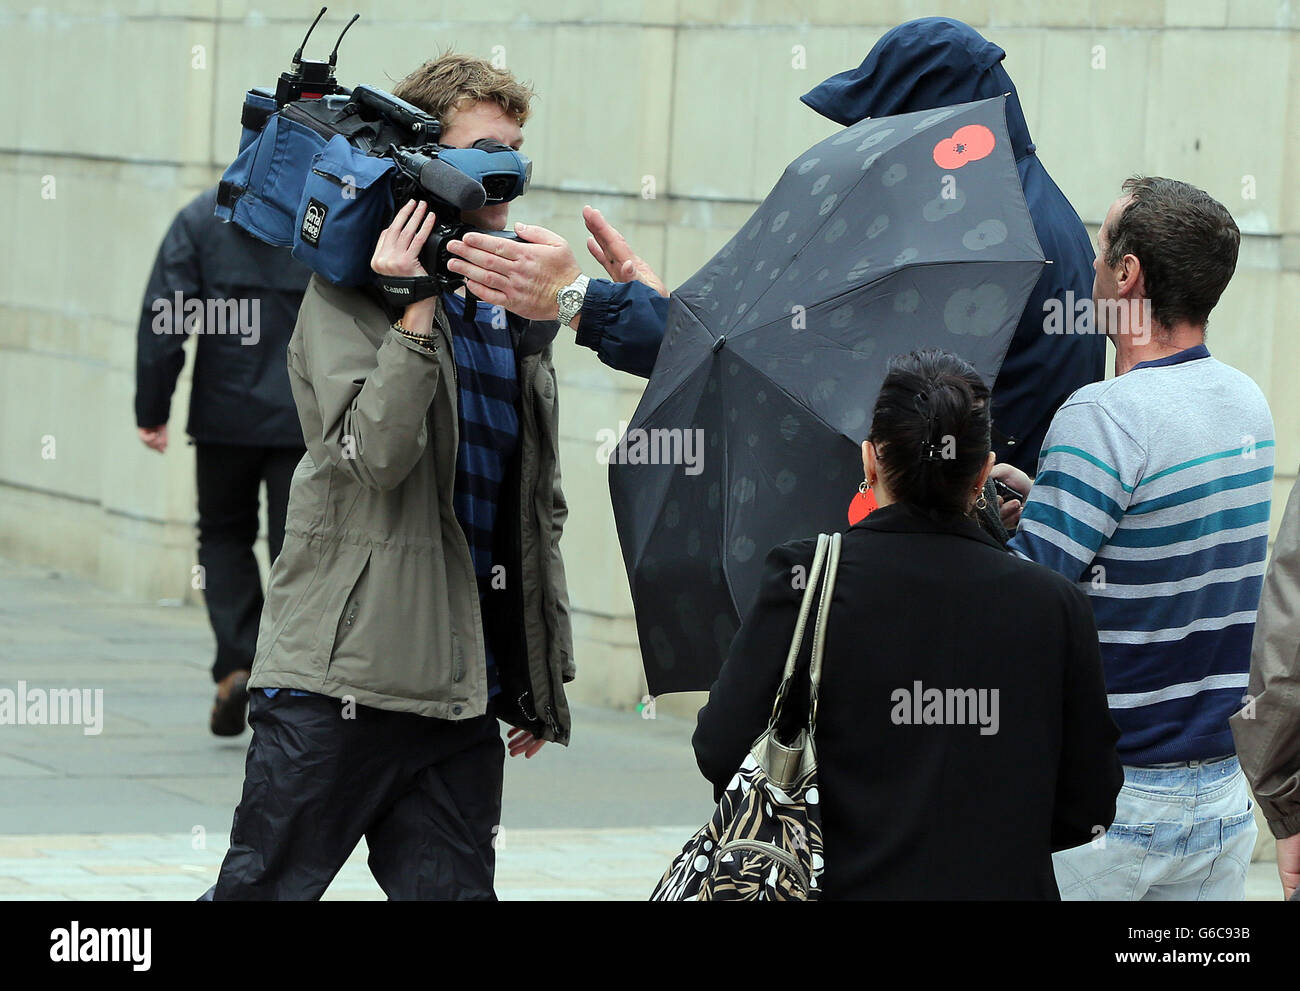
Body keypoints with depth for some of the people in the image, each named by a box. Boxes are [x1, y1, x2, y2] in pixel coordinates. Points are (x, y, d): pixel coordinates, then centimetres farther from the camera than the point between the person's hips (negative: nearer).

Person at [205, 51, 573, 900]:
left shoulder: (518, 304, 15)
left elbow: (540, 506, 20)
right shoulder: (350, 290, -4)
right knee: (263, 885, -1)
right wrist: (415, 312, -25)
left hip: (463, 689, 6)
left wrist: (542, 673, 18)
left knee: (451, 888, 2)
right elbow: (374, 453, -20)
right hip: (342, 671, -6)